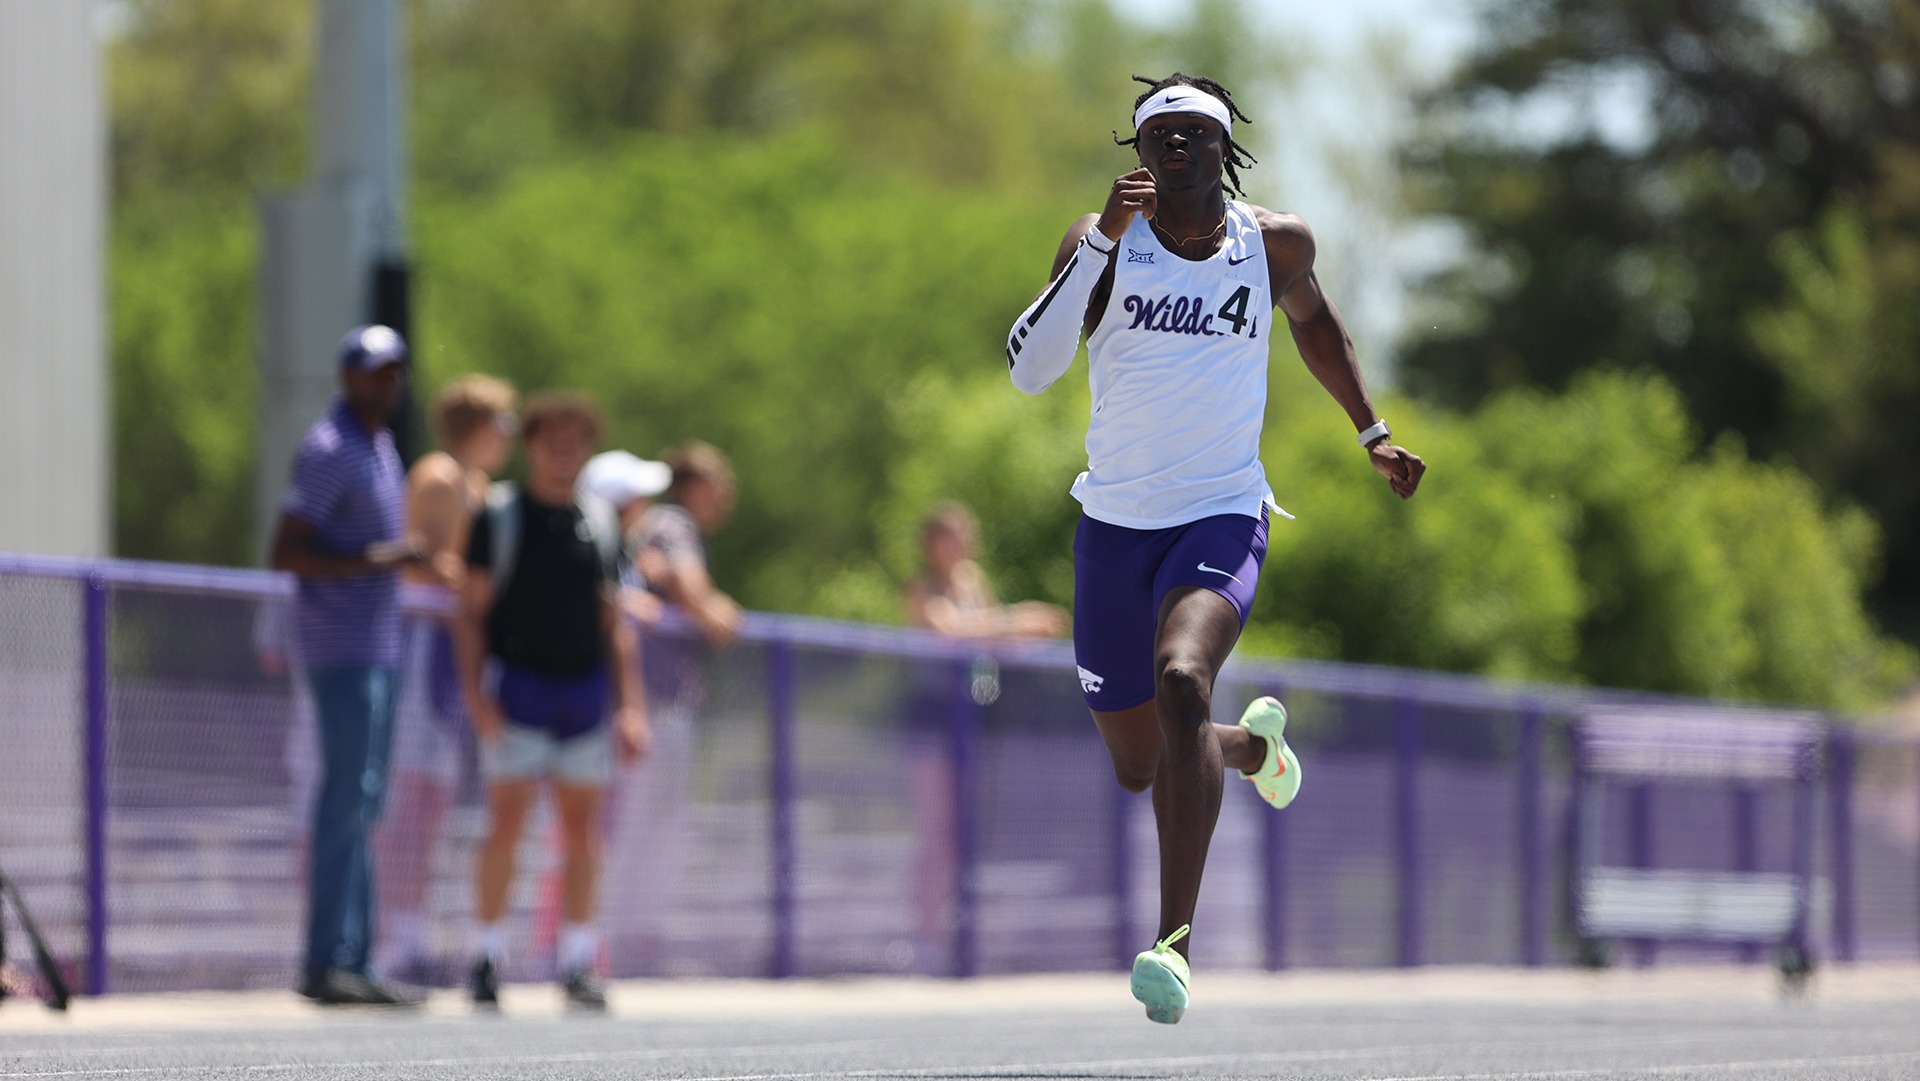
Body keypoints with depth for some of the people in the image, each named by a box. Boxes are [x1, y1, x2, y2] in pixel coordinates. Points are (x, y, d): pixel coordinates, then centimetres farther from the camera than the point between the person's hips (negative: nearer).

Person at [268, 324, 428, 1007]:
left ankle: (352, 962, 10)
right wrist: (376, 560, -23)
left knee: (361, 801, 8)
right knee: (348, 798, -13)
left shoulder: (381, 449, 17)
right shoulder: (329, 451, -12)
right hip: (343, 650, -10)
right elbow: (285, 554, -18)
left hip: (376, 652, 10)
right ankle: (326, 964, -14)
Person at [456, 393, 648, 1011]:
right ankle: (486, 958, -1)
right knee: (506, 822, -8)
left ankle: (579, 963, 7)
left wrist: (632, 706, 7)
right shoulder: (499, 515, 1)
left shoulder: (600, 521, 12)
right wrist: (475, 694, -11)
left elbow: (614, 623, 15)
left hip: (585, 688, 4)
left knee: (583, 827, 2)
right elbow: (472, 611, 0)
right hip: (518, 688, -4)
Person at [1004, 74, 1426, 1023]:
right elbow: (1028, 369, -19)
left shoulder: (1273, 244, 1)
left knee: (1181, 681, -31)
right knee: (1139, 767, 12)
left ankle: (1175, 942, -35)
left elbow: (1312, 319, 25)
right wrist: (1103, 242, -25)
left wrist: (1372, 435, 22)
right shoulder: (1102, 243, -5)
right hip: (1116, 525, 2)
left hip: (1220, 518, -2)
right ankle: (1253, 743, 49)